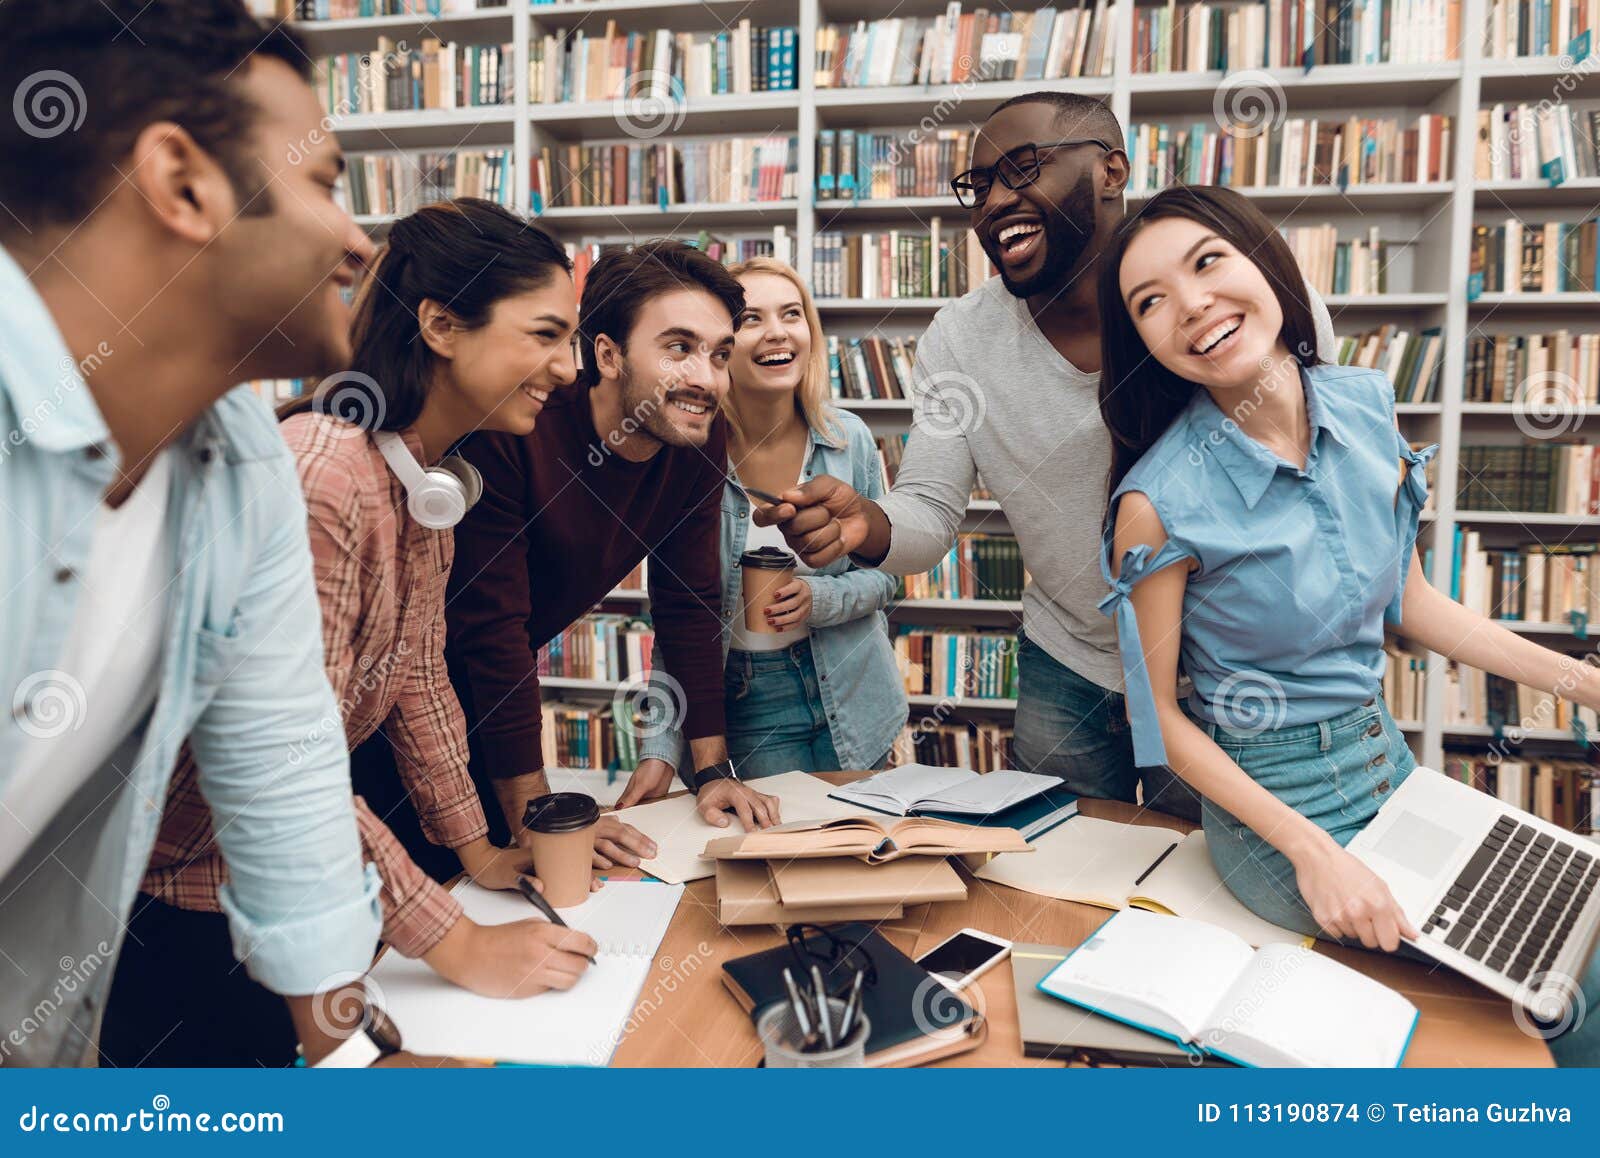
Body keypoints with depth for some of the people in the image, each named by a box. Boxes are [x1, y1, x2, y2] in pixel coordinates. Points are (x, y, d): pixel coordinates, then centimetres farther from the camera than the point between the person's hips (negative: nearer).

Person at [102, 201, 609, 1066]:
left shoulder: (430, 471, -1)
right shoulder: (317, 475, -31)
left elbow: (417, 671, 5)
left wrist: (477, 849, 4)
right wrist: (461, 946, -28)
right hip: (168, 888, -8)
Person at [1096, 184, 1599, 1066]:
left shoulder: (1367, 406, -7)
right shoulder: (1158, 502, -25)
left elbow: (1410, 603, 6)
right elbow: (1157, 711, -15)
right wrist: (1311, 851, -19)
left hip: (1386, 761, 6)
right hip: (1275, 800, -6)